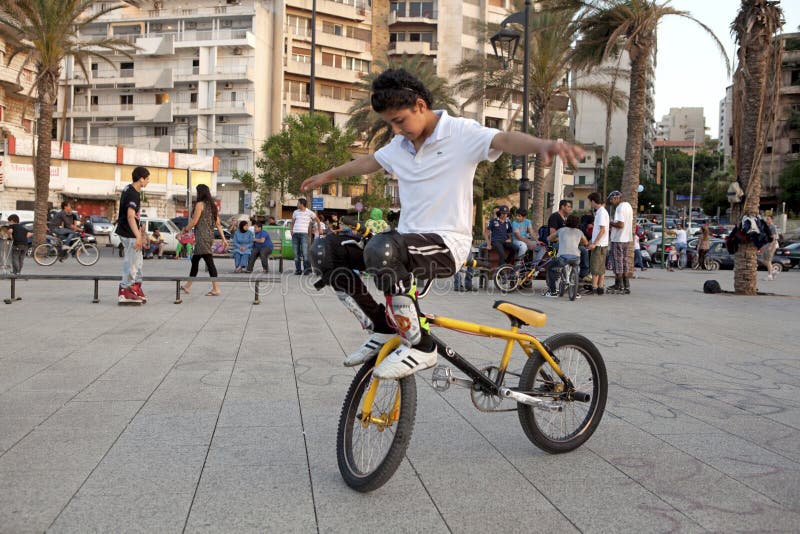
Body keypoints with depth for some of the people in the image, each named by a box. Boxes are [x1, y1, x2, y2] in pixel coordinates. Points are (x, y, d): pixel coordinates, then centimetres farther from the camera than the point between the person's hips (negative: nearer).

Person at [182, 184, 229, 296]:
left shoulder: (200, 204, -9)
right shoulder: (212, 205, 13)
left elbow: (194, 222, -10)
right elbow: (218, 223, 12)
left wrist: (185, 230, 4)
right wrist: (223, 238, 10)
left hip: (202, 237, -9)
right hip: (210, 236, 9)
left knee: (209, 261, -11)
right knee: (194, 260, 18)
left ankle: (216, 289, -14)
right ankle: (187, 286, 28)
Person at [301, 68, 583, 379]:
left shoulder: (461, 133, -7)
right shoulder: (400, 144, 14)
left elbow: (504, 139, -25)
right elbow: (368, 162, 33)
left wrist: (543, 145, -48)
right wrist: (326, 176, 47)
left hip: (447, 245, -8)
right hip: (407, 241, 8)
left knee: (381, 248, -39)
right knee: (325, 252, -7)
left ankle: (420, 347, -23)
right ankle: (383, 328, 4)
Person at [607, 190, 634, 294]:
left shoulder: (619, 208, -16)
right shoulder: (628, 206, 14)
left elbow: (620, 224, -25)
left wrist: (611, 223, -9)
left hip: (619, 240, -9)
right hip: (628, 239, 9)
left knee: (618, 263, -2)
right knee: (625, 262, 12)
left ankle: (620, 287, 2)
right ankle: (626, 286, 14)